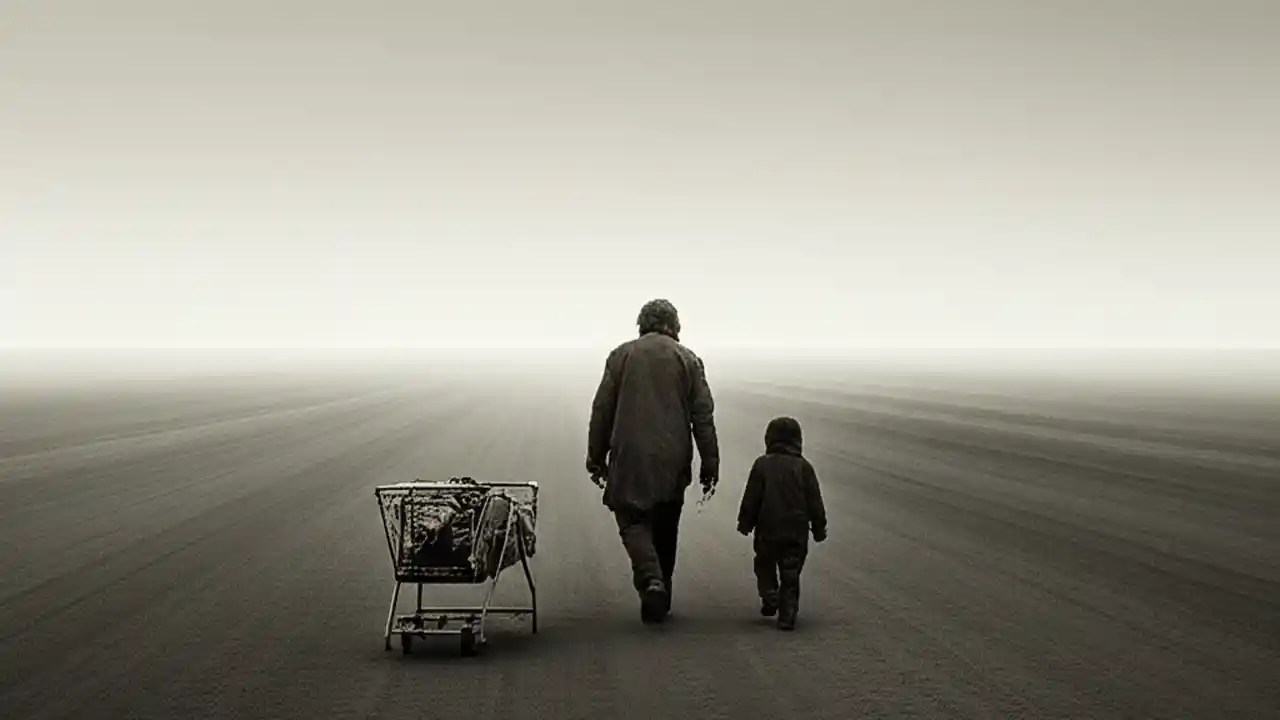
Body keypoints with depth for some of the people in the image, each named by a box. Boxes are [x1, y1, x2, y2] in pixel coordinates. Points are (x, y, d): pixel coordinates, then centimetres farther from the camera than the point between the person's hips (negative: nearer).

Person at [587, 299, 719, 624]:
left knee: (632, 521, 2)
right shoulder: (688, 359, 5)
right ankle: (659, 601, 19)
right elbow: (703, 416, 2)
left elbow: (602, 410, 3)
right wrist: (710, 465, 6)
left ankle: (651, 580, -23)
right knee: (665, 528, 13)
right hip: (673, 461, 2)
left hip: (630, 458, -2)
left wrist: (596, 458, 10)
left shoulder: (621, 355, 4)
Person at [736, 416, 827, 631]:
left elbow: (751, 498, -2)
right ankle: (787, 614, 3)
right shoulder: (803, 467, 0)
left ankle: (770, 595, -2)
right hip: (797, 532, 1)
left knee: (764, 565, 18)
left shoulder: (762, 464, -3)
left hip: (768, 531, -1)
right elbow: (814, 502, 2)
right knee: (791, 575, 7)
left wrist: (745, 523, 8)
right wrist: (819, 528, 10)